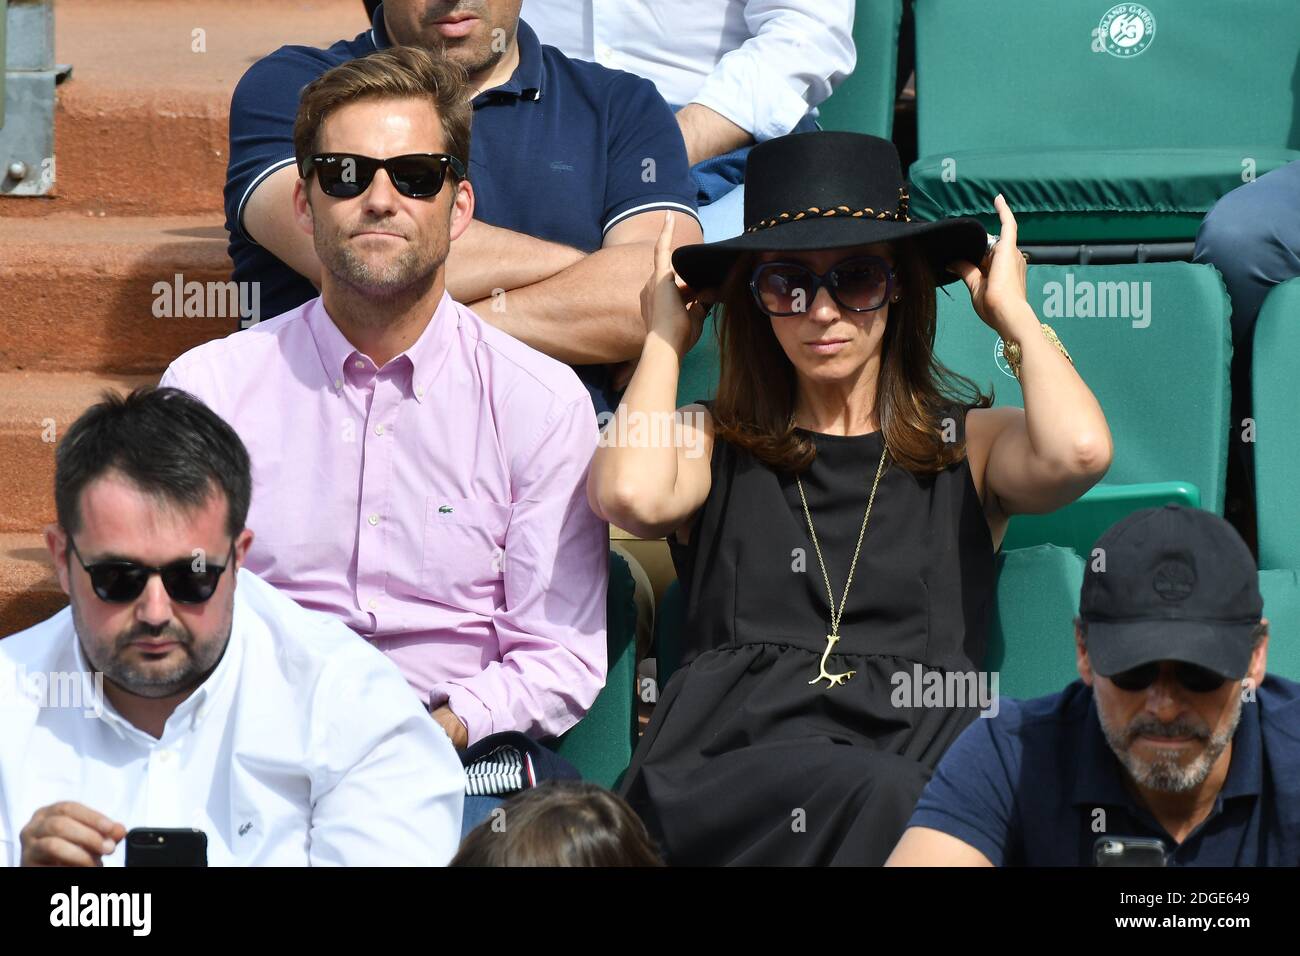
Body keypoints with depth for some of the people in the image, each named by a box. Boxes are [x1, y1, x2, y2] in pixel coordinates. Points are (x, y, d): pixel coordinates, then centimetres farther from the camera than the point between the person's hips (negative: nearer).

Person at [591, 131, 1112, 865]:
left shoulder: (971, 445, 19)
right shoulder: (710, 444, 19)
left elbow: (1079, 451, -4)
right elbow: (631, 495, -5)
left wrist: (1014, 314, 14)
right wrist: (665, 339, 14)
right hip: (728, 769, -1)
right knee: (879, 796, -35)